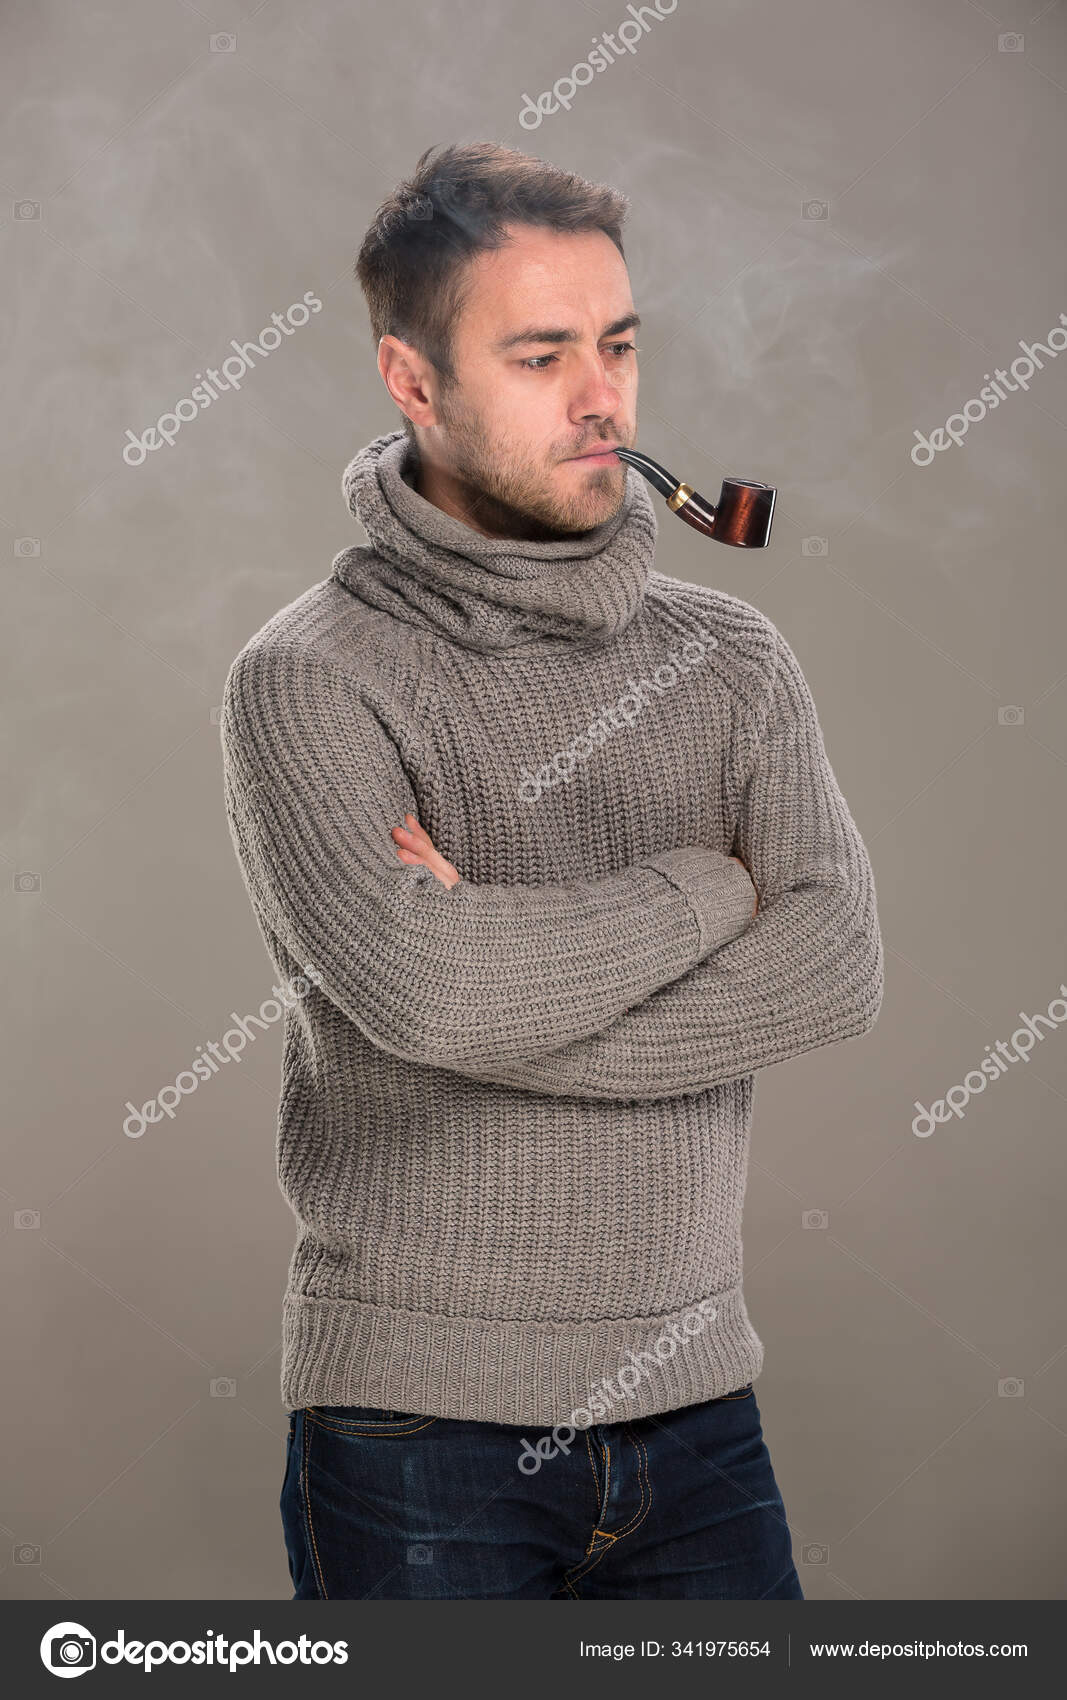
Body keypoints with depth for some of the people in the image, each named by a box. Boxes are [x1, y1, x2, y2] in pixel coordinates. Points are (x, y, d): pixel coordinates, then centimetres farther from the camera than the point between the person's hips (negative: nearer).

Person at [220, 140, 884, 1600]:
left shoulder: (732, 657, 6)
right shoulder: (311, 679, -7)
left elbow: (840, 968, -8)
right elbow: (417, 983, -23)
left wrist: (512, 976, -16)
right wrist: (706, 885, -10)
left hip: (694, 1407, 4)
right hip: (419, 1425, -4)